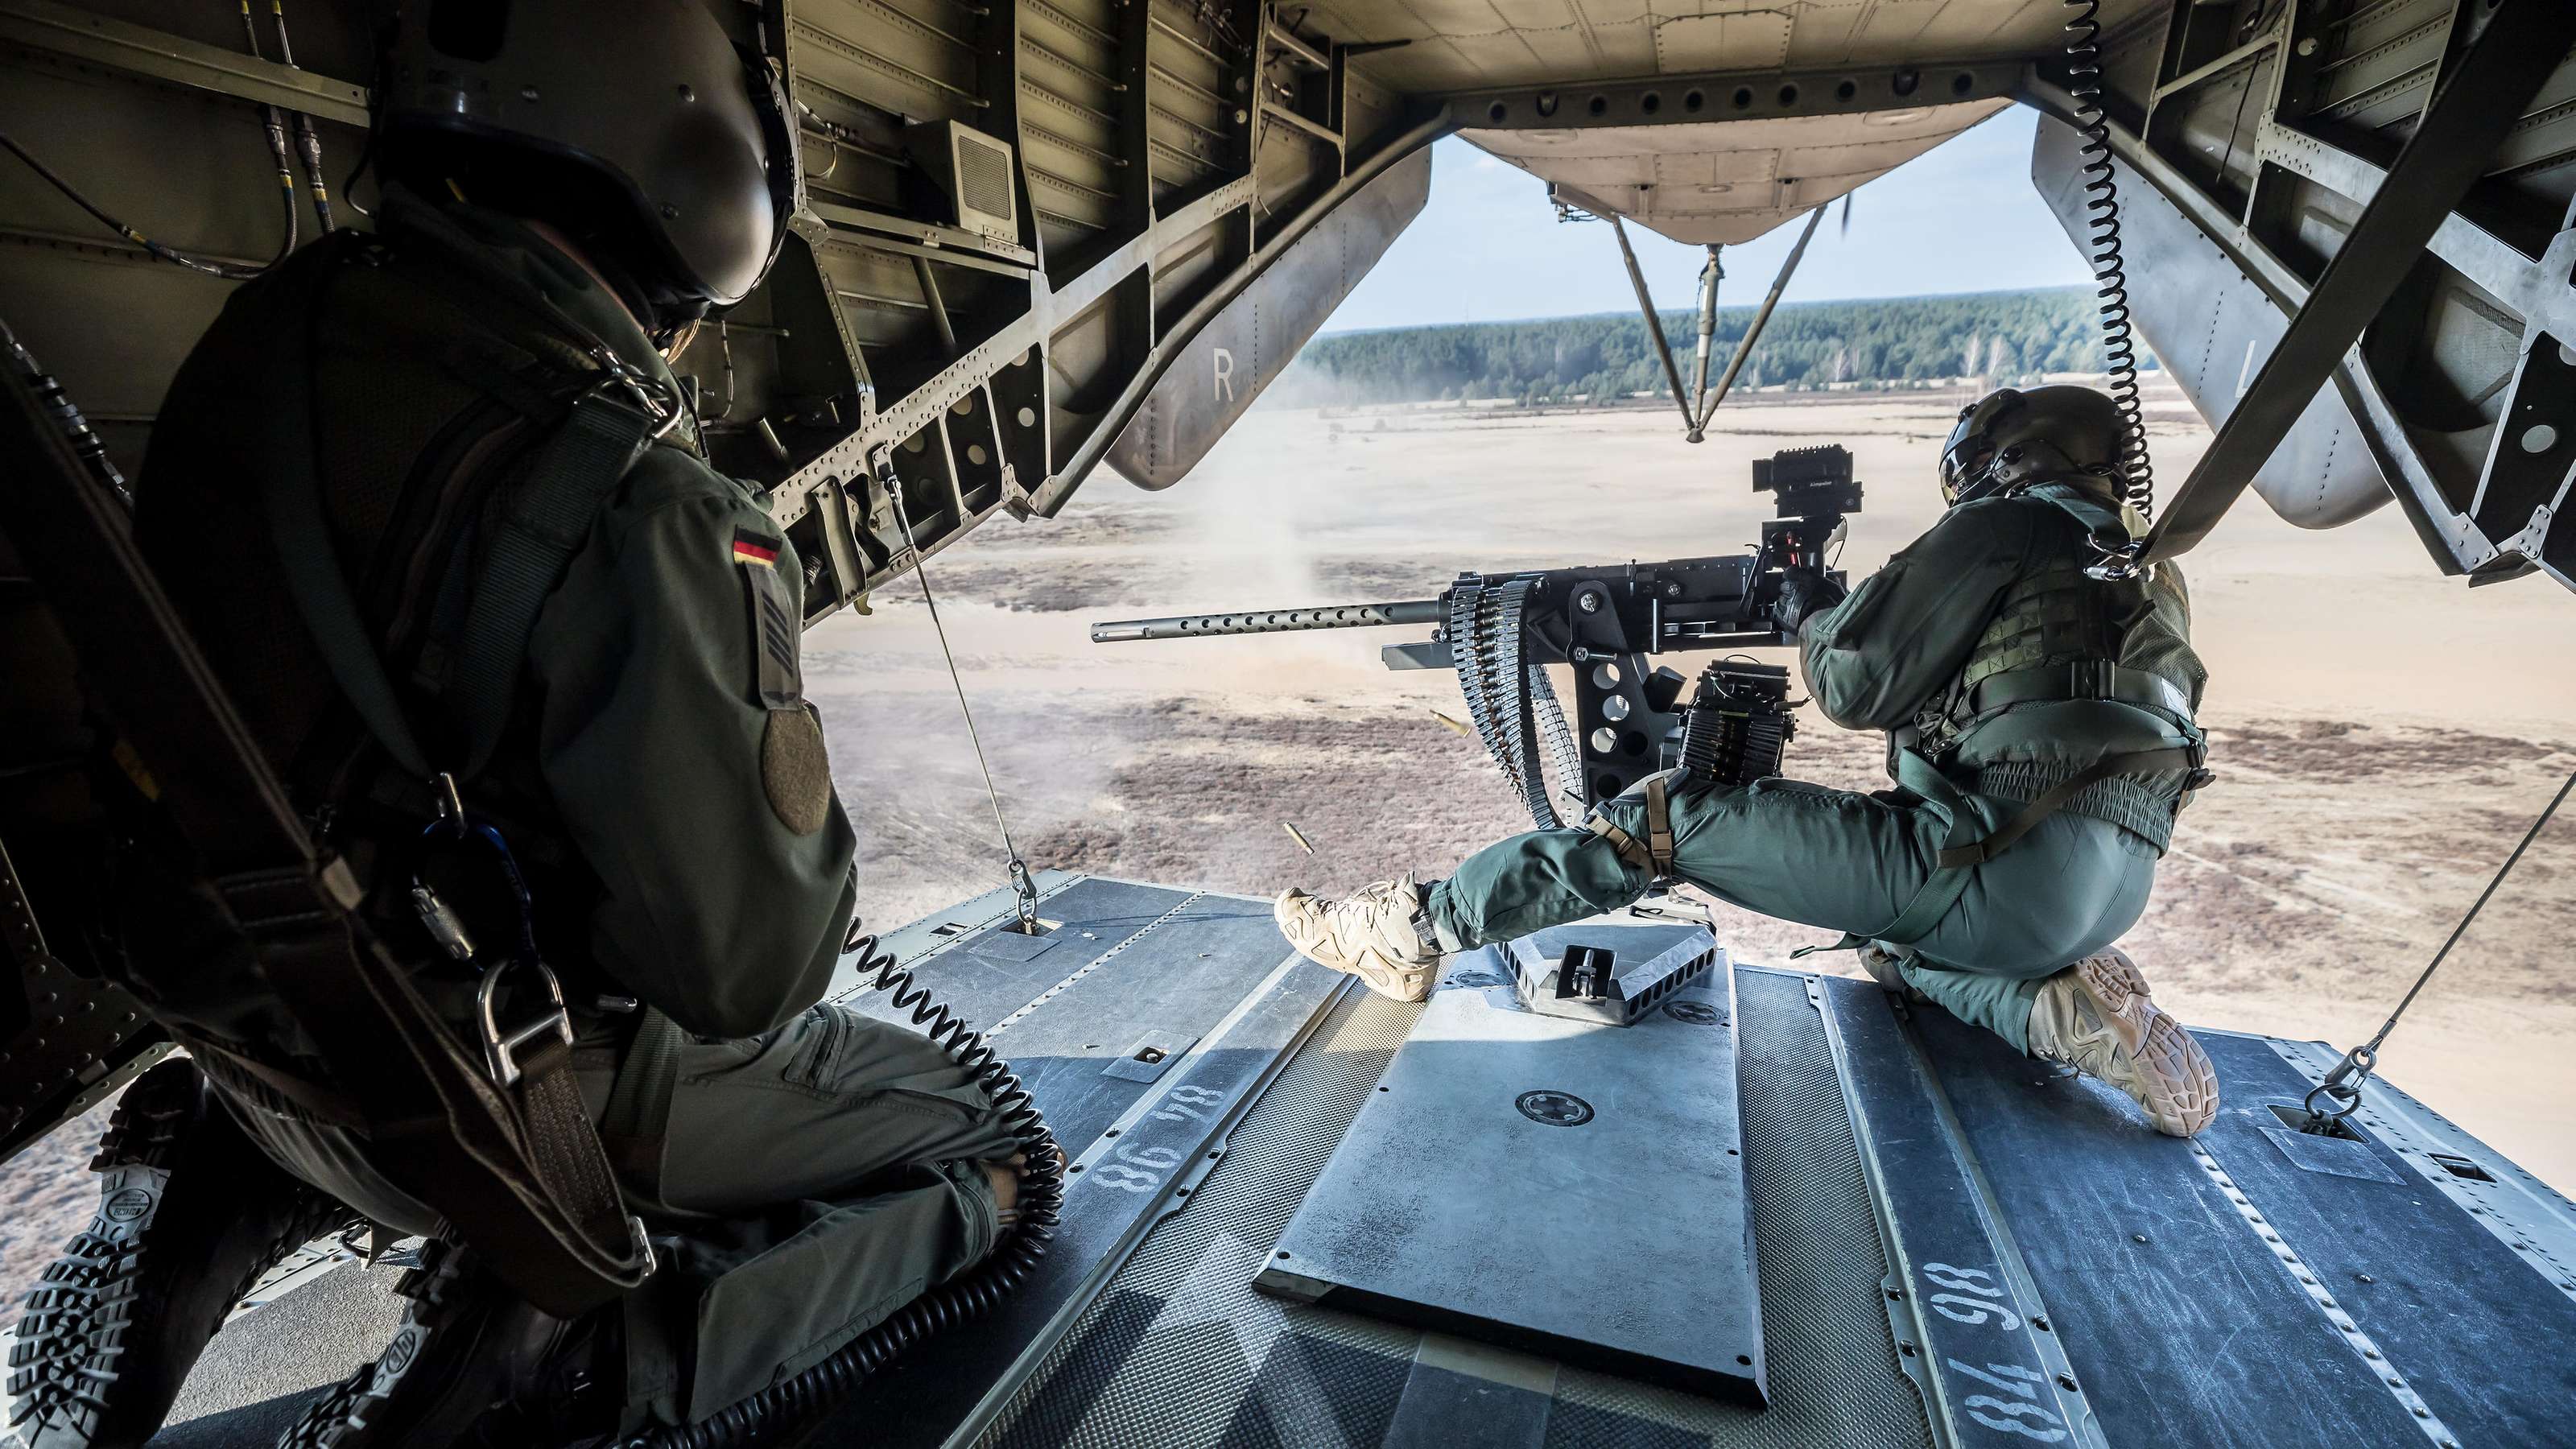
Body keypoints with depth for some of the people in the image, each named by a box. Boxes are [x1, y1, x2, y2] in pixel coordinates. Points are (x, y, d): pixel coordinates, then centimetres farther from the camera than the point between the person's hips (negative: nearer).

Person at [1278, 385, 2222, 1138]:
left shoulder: (2006, 525, -1)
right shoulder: (2133, 563, 26)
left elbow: (1859, 685, -8)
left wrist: (1810, 614, 11)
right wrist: (1846, 613, 24)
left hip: (2007, 865, -9)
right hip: (2108, 888, 9)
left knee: (1667, 819, -11)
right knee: (1890, 949, 37)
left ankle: (1419, 930, -6)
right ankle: (2077, 1009, 10)